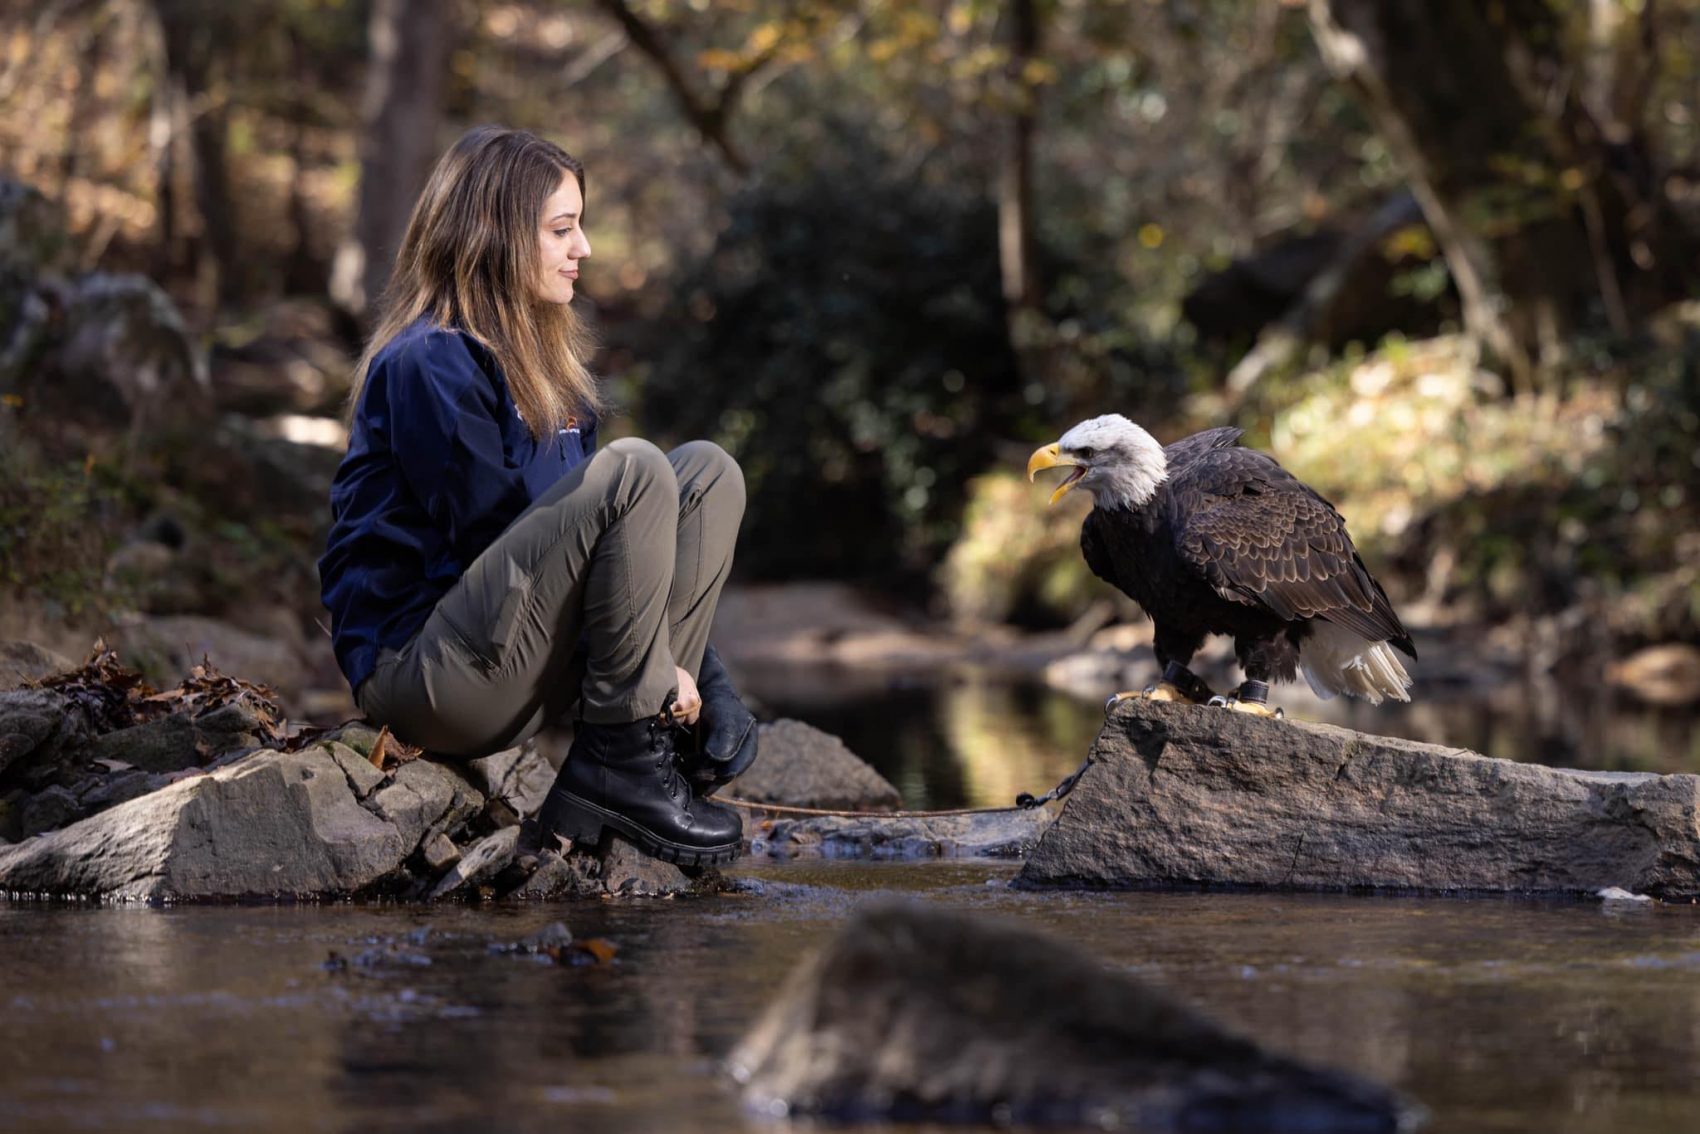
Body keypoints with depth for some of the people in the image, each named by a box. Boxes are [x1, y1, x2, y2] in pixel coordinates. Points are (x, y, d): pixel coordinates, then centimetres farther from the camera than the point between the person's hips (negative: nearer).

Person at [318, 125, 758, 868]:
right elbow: (494, 538, -17)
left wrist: (697, 684, 3)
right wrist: (654, 672, -15)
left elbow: (585, 541, 15)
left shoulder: (540, 361, 17)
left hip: (528, 663, 9)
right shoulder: (430, 363, -13)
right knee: (633, 472, -23)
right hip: (413, 663, -9)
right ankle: (618, 758, -17)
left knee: (708, 473, 4)